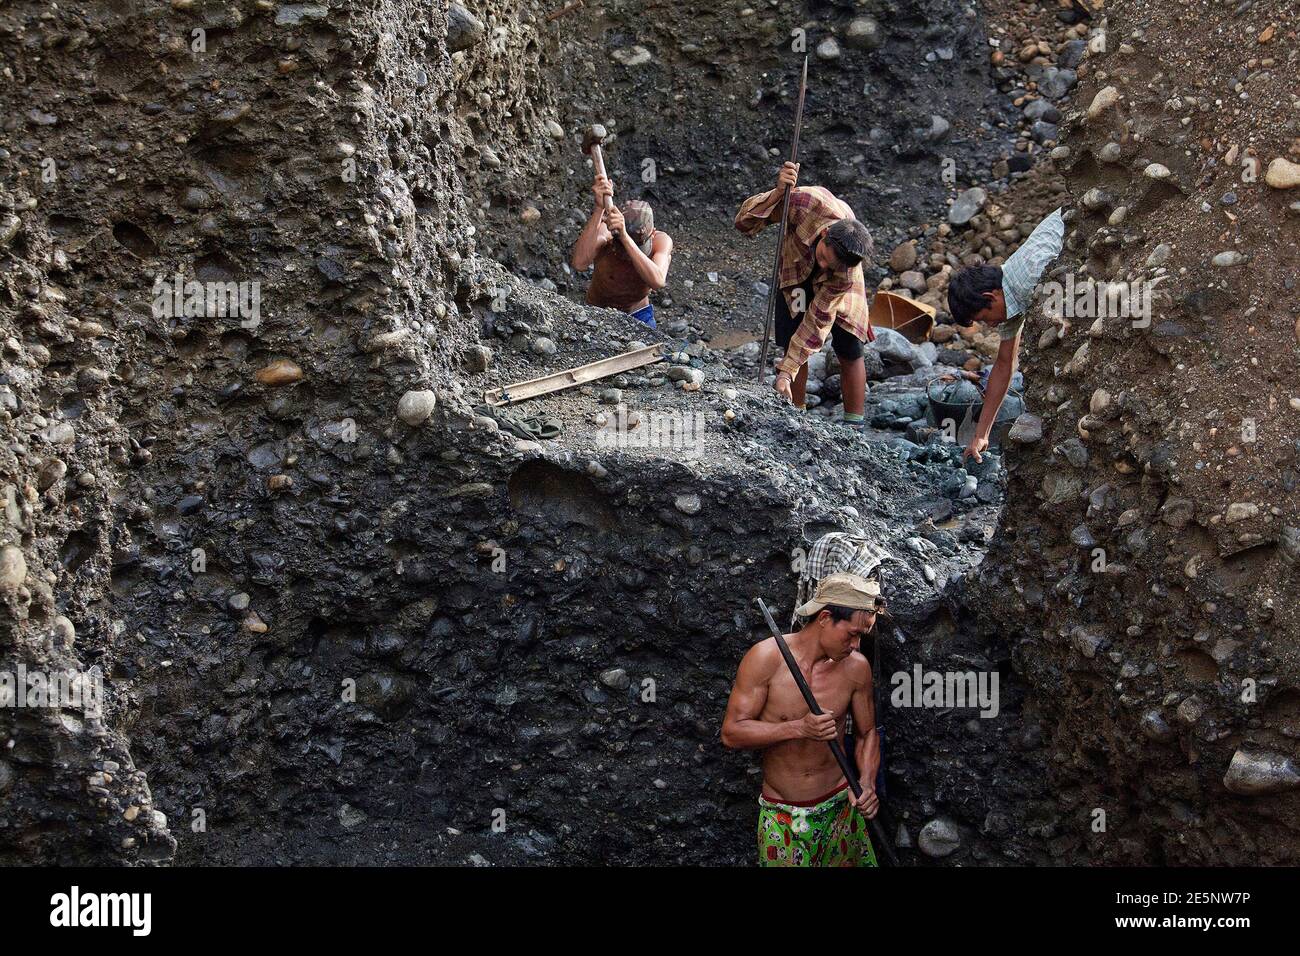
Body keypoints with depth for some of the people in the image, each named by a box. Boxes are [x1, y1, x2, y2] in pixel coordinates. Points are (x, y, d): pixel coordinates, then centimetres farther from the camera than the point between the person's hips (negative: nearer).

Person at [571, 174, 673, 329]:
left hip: (639, 316, 1)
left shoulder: (661, 241, -23)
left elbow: (657, 281, -43)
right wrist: (599, 208, -50)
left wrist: (625, 236, -52)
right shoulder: (604, 235, -25)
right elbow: (580, 264, -47)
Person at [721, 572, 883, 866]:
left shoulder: (856, 666, -5)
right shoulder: (766, 658, -15)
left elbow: (867, 733, 9)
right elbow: (731, 733, -15)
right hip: (781, 817, -2)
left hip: (840, 809, 3)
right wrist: (800, 728, -26)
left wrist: (866, 783, -10)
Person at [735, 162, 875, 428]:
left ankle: (854, 428, 9)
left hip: (831, 286, -1)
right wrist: (777, 192, -53)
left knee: (849, 352, -3)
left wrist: (786, 372, -37)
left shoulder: (847, 274, -41)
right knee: (793, 344, -7)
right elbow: (744, 222, -33)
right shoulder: (807, 202, -42)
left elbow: (818, 321, -34)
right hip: (796, 271, 1)